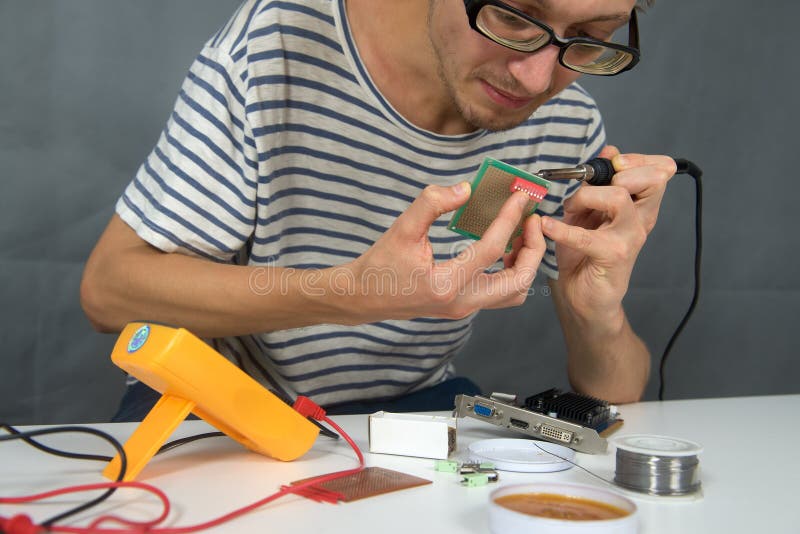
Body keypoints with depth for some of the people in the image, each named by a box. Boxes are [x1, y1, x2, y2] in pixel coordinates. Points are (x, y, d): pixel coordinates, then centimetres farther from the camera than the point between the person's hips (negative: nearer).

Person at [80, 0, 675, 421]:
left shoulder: (569, 125, -9)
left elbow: (614, 397, -5)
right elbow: (107, 288, -20)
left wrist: (600, 315, -30)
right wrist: (353, 295, -35)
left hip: (415, 399, 2)